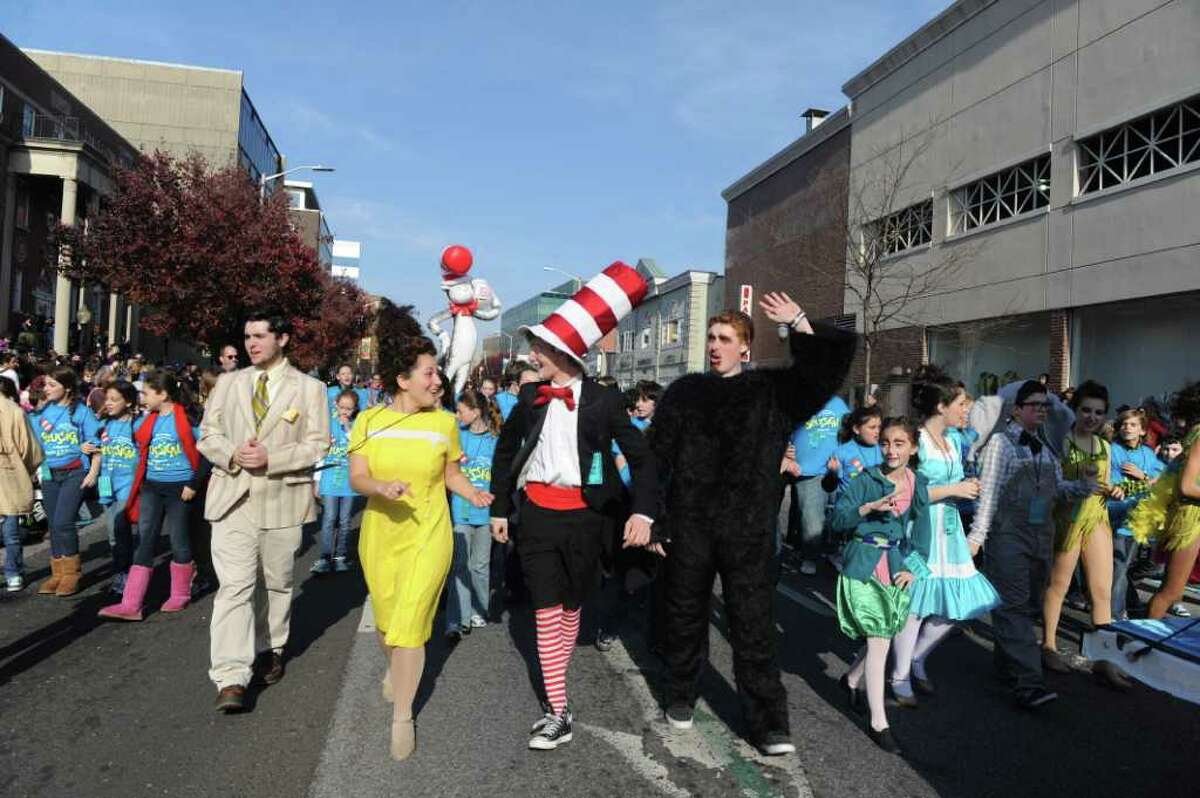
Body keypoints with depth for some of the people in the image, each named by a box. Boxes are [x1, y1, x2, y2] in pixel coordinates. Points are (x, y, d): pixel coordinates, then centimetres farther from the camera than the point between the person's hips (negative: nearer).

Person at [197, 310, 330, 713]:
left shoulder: (309, 388, 0)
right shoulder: (228, 382, 9)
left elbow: (318, 445, -5)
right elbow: (208, 433, 10)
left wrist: (271, 458, -17)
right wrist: (232, 454, -11)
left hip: (283, 499, 0)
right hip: (233, 497, 1)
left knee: (276, 583, 14)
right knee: (234, 585, -8)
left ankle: (269, 650, 35)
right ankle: (231, 679, -8)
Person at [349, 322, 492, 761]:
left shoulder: (444, 421, -4)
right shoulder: (369, 420, -4)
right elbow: (356, 478, -8)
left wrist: (473, 493, -11)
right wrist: (382, 487, -28)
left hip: (428, 535, -2)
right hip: (379, 534, 2)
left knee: (410, 625, -9)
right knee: (386, 619, 18)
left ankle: (402, 716, 8)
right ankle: (395, 667, 51)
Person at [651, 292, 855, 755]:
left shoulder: (773, 391, 5)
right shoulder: (685, 391, 7)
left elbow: (833, 360, -3)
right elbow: (656, 456, 5)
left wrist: (797, 322, -7)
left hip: (749, 529, -1)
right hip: (689, 525, 2)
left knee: (753, 625, 2)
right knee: (685, 616, 14)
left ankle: (769, 724, 12)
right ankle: (681, 696, 34)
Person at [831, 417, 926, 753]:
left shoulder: (920, 484, 4)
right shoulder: (867, 479, -10)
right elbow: (836, 519, -16)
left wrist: (915, 568, 0)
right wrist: (870, 507, -29)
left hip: (897, 566, 5)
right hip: (864, 566, -5)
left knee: (883, 638, 15)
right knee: (879, 641, -6)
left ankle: (852, 679, 45)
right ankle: (878, 723, 6)